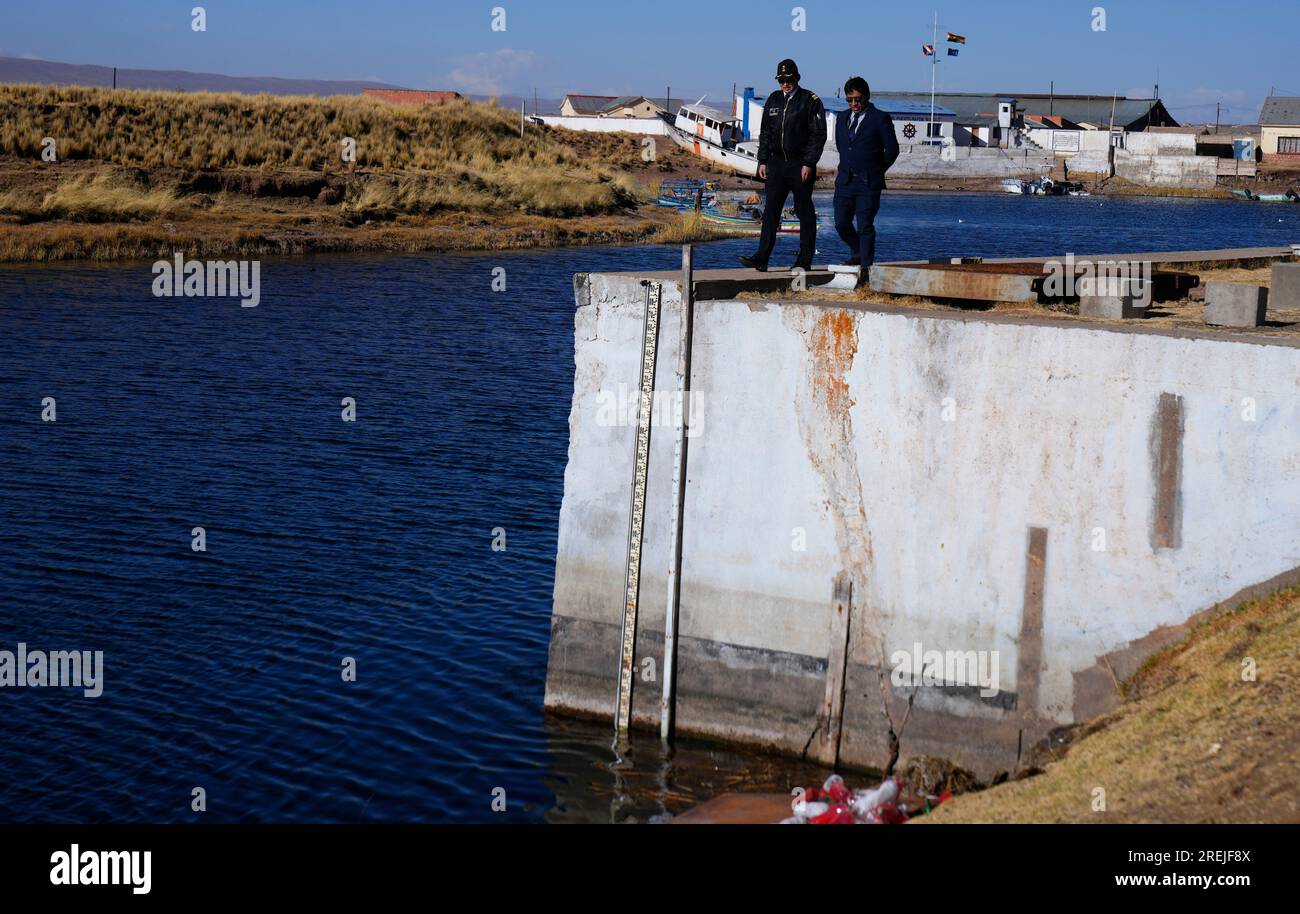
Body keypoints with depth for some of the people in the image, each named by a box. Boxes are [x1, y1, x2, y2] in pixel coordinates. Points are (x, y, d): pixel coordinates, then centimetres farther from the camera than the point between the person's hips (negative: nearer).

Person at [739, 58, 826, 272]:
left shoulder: (811, 101, -3)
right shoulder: (773, 100, 13)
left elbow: (818, 135, -7)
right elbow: (765, 133, 17)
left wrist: (809, 163, -13)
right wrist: (762, 161, 9)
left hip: (800, 165, -5)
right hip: (776, 163, 5)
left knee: (805, 213, 2)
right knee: (770, 211, -1)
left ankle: (804, 261, 6)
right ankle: (761, 258, -4)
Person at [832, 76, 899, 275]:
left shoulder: (880, 119, -3)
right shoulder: (842, 118, 13)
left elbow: (892, 149, -1)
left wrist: (877, 171, 6)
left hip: (868, 183, -5)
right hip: (845, 181, 5)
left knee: (865, 226, -5)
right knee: (841, 223, 3)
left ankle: (866, 265, 0)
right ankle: (857, 253, 26)